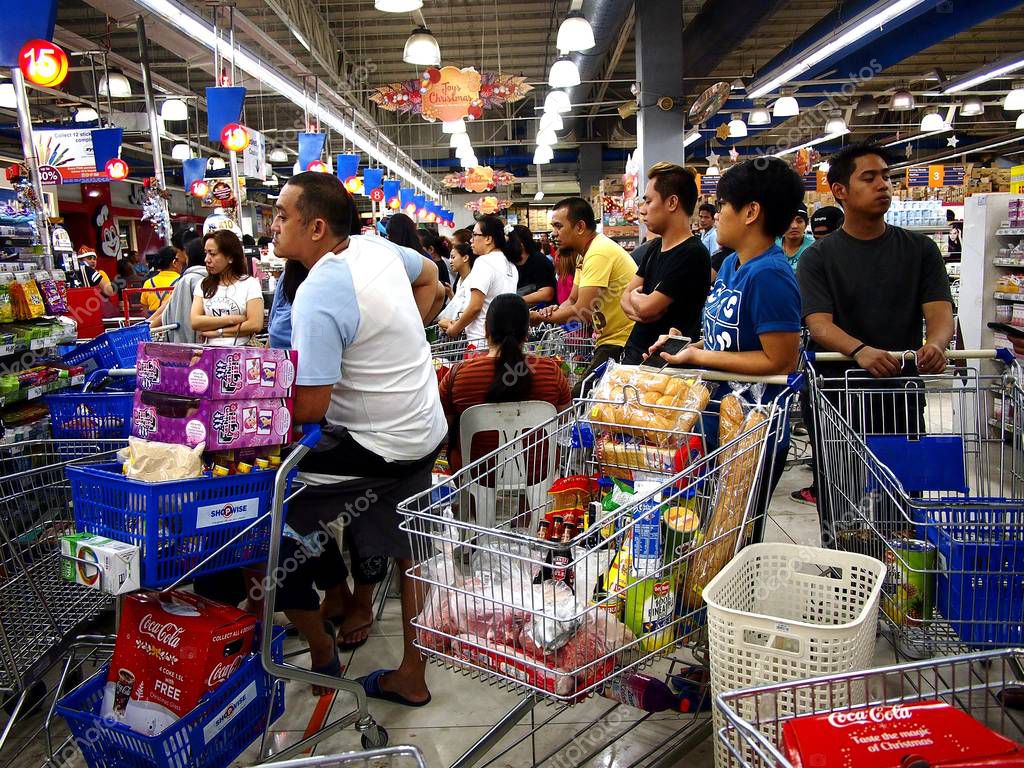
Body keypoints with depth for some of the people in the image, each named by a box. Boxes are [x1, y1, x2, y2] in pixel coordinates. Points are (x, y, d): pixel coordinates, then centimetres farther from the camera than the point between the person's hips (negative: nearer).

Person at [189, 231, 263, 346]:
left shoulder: (250, 284, 6)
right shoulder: (202, 285, 17)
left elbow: (255, 325, -5)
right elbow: (195, 322, 3)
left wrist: (218, 332, -2)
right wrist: (233, 319, -4)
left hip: (240, 349, -2)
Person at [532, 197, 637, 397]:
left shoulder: (599, 253, -20)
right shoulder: (584, 253, 14)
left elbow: (583, 311, -23)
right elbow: (573, 301, 17)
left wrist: (540, 317, -11)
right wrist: (555, 311, -6)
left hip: (623, 341, -10)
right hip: (609, 339, 10)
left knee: (579, 397, -15)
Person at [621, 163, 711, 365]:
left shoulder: (693, 254, -17)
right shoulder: (654, 248, 11)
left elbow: (647, 308, -19)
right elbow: (626, 297, 10)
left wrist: (635, 295, 2)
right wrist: (638, 311, -12)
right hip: (633, 353, 7)